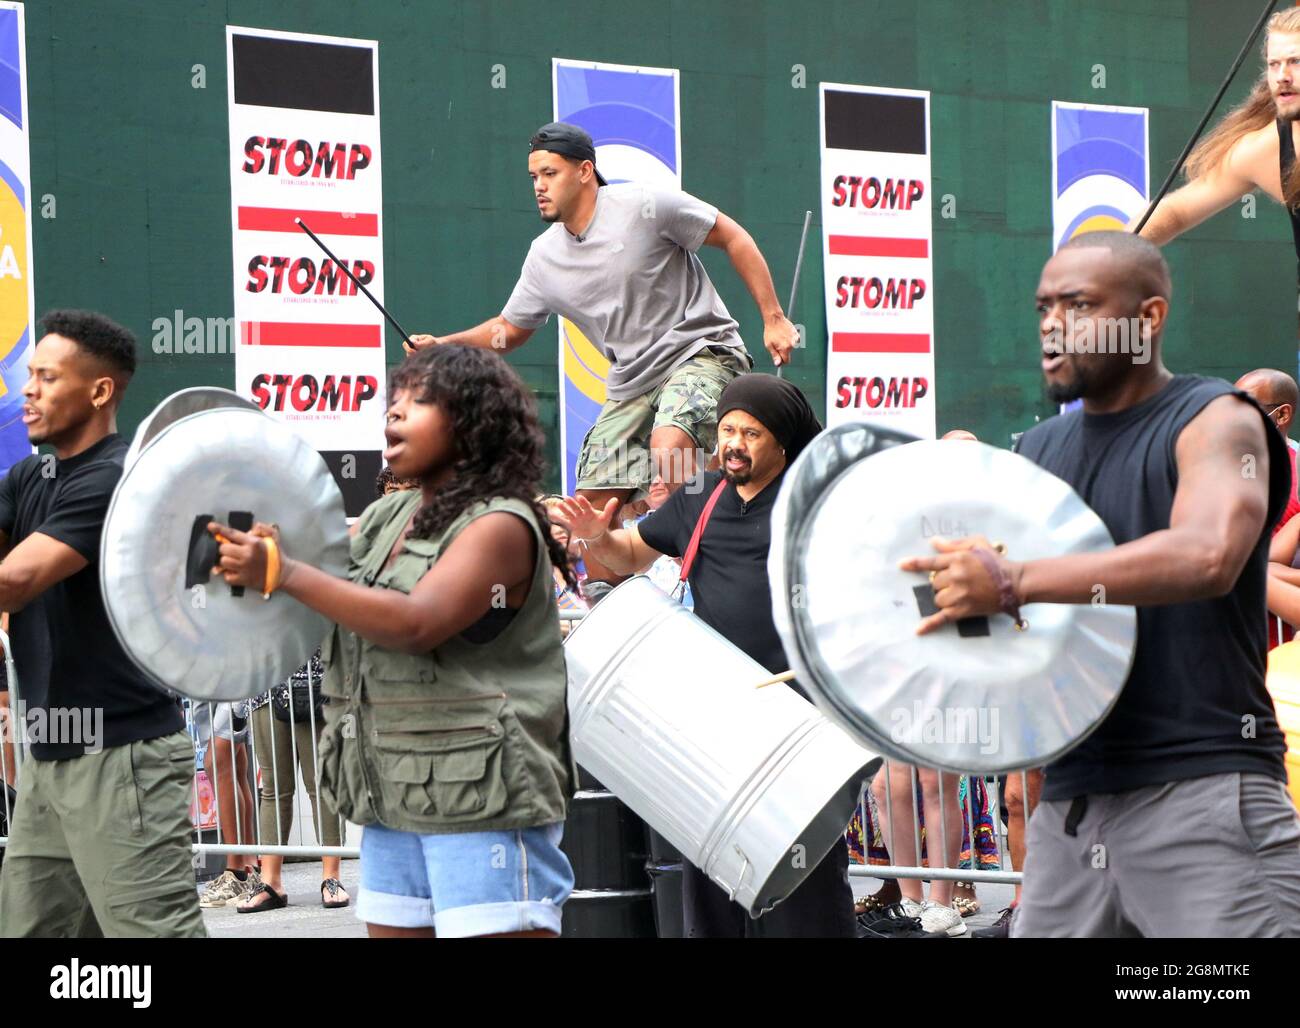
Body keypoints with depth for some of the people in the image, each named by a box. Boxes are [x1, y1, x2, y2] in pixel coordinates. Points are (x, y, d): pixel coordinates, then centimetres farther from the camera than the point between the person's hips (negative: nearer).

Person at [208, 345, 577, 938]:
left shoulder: (500, 525, -9)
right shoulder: (386, 518, 16)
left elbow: (416, 623, -22)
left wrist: (282, 574, -23)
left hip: (482, 800, -8)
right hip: (395, 801, 8)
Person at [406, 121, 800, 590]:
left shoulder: (644, 205, -13)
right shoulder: (544, 257, 5)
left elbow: (734, 238, -7)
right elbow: (508, 330, 16)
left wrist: (773, 318, -11)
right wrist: (443, 345, -1)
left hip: (701, 352, -6)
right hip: (632, 382, 7)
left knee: (669, 446, -36)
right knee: (594, 500, -1)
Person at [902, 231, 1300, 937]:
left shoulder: (1215, 421, -4)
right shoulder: (1038, 449, 17)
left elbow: (1207, 555, -24)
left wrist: (1012, 584, -27)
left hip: (1201, 798, -7)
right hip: (1071, 802, 7)